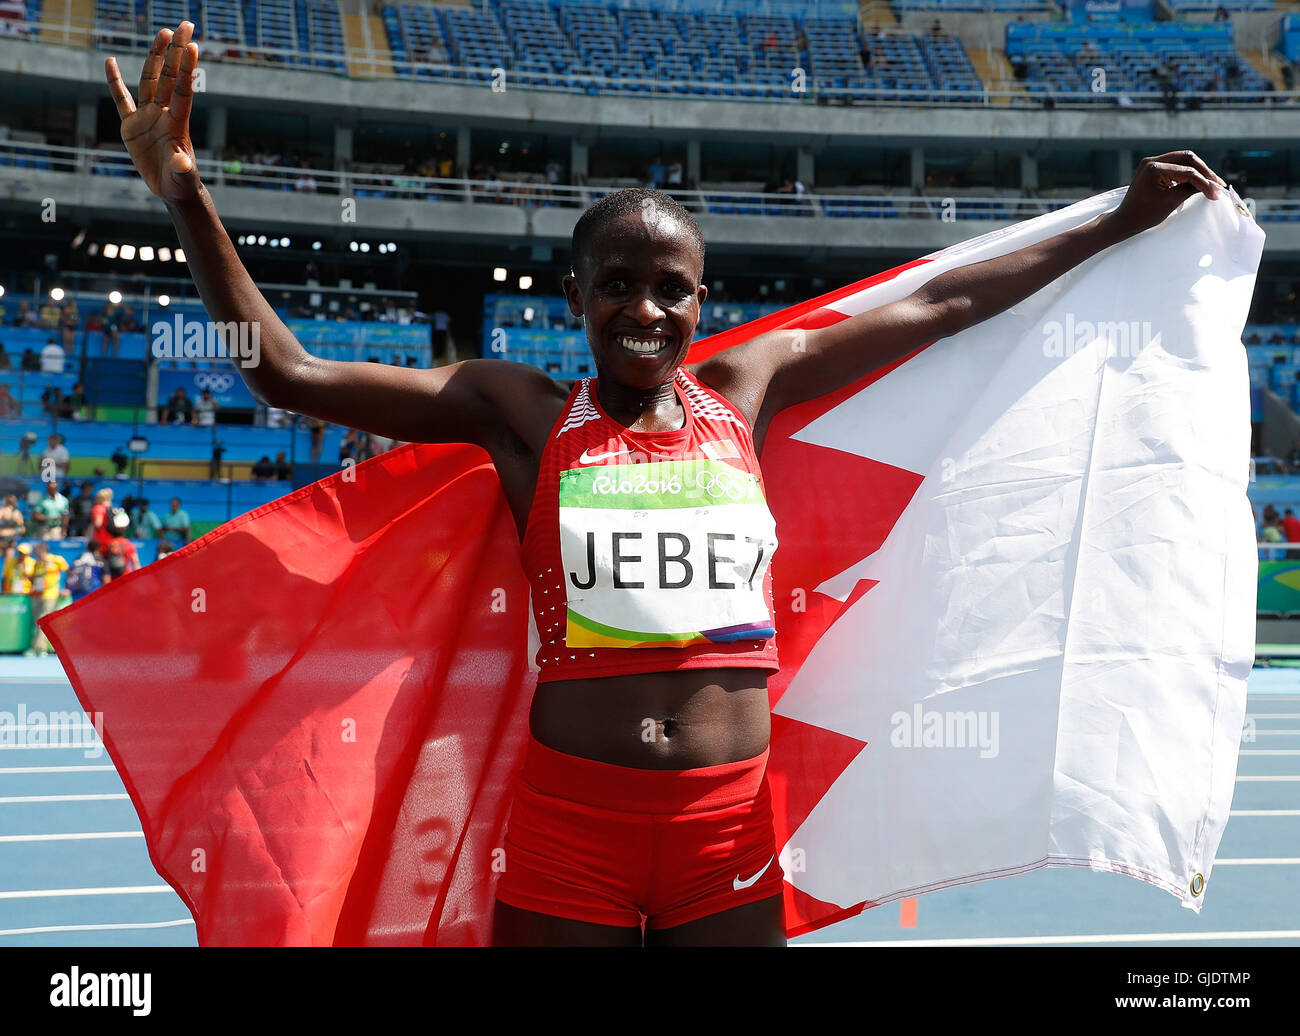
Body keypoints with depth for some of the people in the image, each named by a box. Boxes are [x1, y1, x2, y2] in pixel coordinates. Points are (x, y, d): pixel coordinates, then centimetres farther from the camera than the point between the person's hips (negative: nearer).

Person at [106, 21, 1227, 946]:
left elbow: (942, 305, 14)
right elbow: (288, 373, -3)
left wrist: (1120, 220, 19)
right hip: (568, 823, -2)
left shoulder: (745, 386, 7)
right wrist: (185, 192, -11)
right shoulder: (521, 412, 1)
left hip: (733, 824, 2)